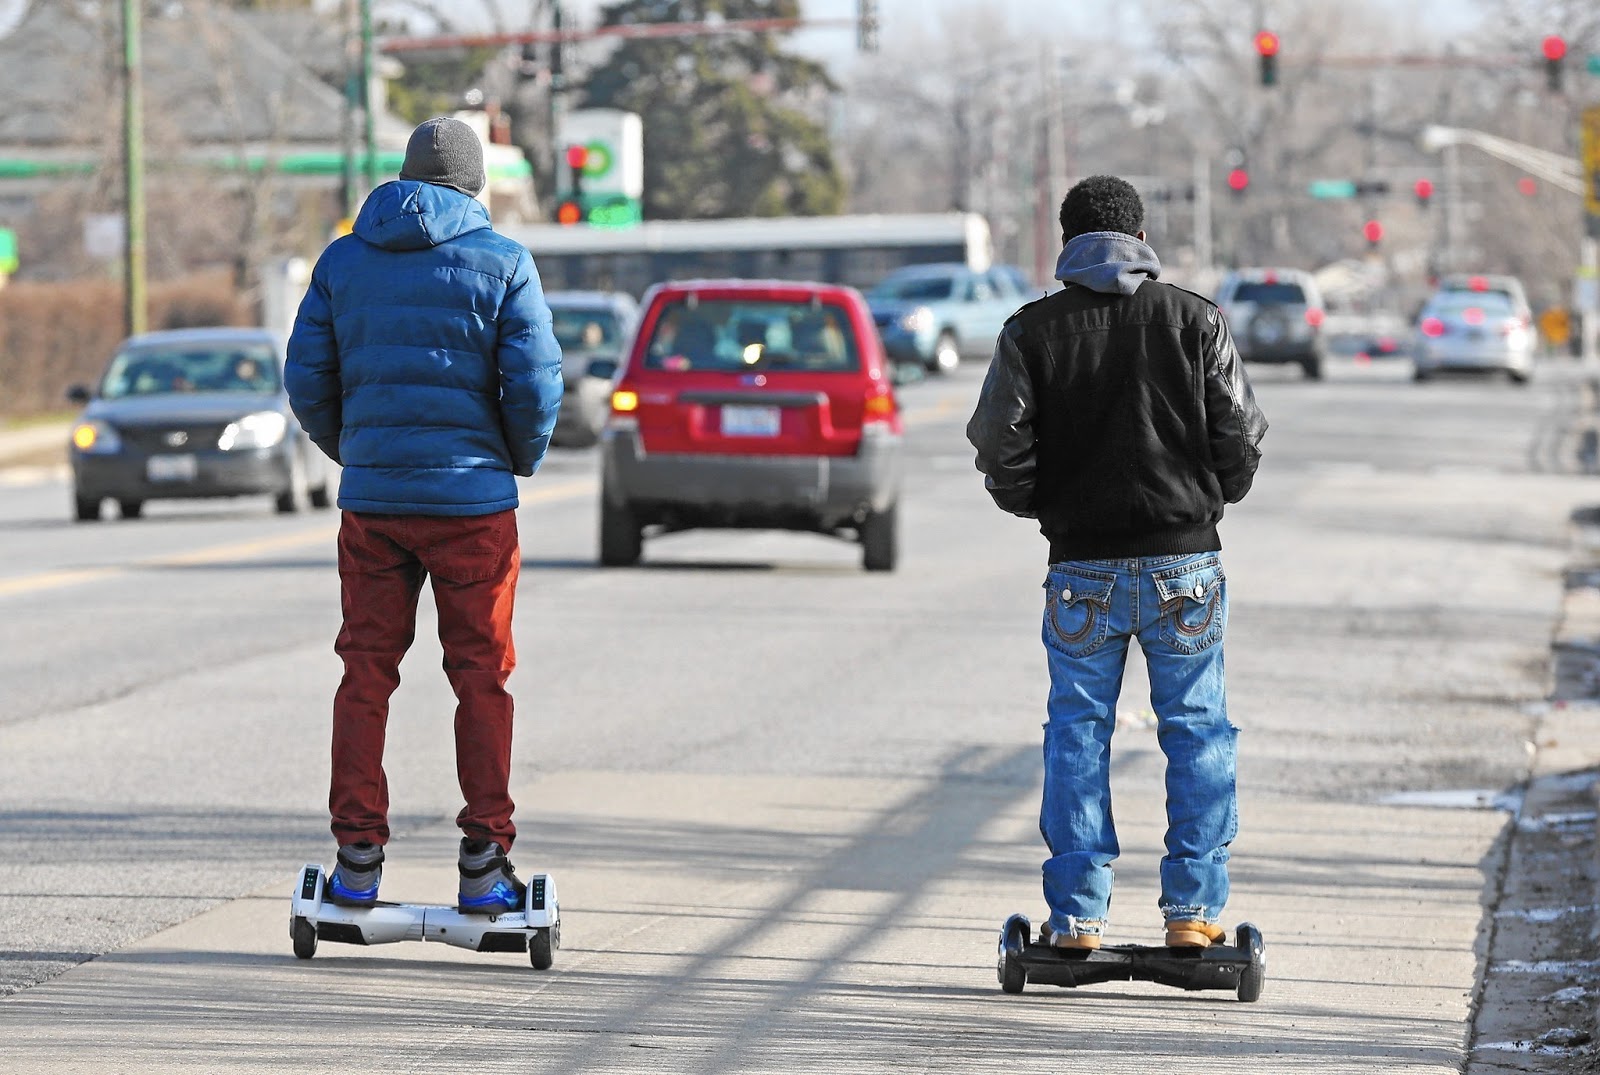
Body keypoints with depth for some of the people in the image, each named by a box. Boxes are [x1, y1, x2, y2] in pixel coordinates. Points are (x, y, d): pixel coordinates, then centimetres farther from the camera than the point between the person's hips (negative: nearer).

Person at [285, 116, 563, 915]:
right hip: (473, 500, -2)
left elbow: (307, 379, 5)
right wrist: (521, 461, 10)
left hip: (371, 499, 2)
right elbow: (534, 384, -8)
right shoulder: (501, 263, -2)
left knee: (365, 675, 7)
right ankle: (484, 863, 2)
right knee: (481, 677, 4)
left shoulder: (342, 260, 6)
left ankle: (358, 857, 3)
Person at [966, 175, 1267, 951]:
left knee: (1077, 732, 8)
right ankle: (1192, 906, 6)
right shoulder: (1195, 320, 1)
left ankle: (1077, 914, 5)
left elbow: (1000, 445, -5)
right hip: (1185, 564, 0)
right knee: (1196, 728, 9)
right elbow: (1239, 435, 0)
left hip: (1082, 567, 0)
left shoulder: (1031, 332, -1)